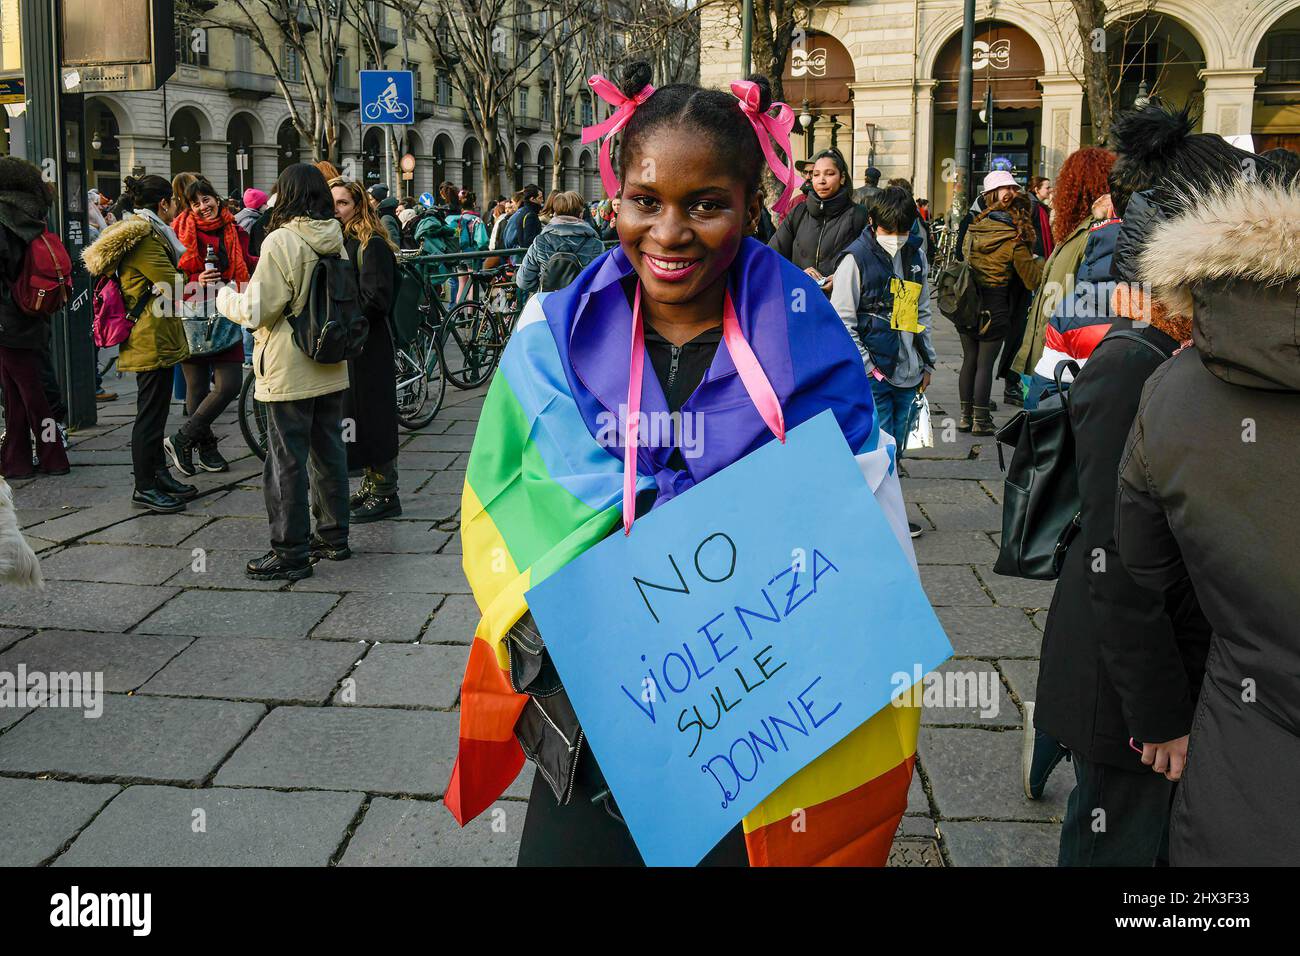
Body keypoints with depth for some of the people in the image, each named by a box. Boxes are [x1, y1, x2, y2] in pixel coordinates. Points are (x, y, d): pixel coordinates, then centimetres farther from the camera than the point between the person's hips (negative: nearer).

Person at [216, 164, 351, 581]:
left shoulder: (281, 241, -16)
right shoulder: (335, 240, 5)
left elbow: (258, 311, -15)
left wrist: (225, 298, 5)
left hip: (289, 373, -7)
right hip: (331, 369, 7)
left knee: (287, 461, 0)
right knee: (329, 452, 15)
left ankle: (291, 552, 4)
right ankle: (333, 536, 25)